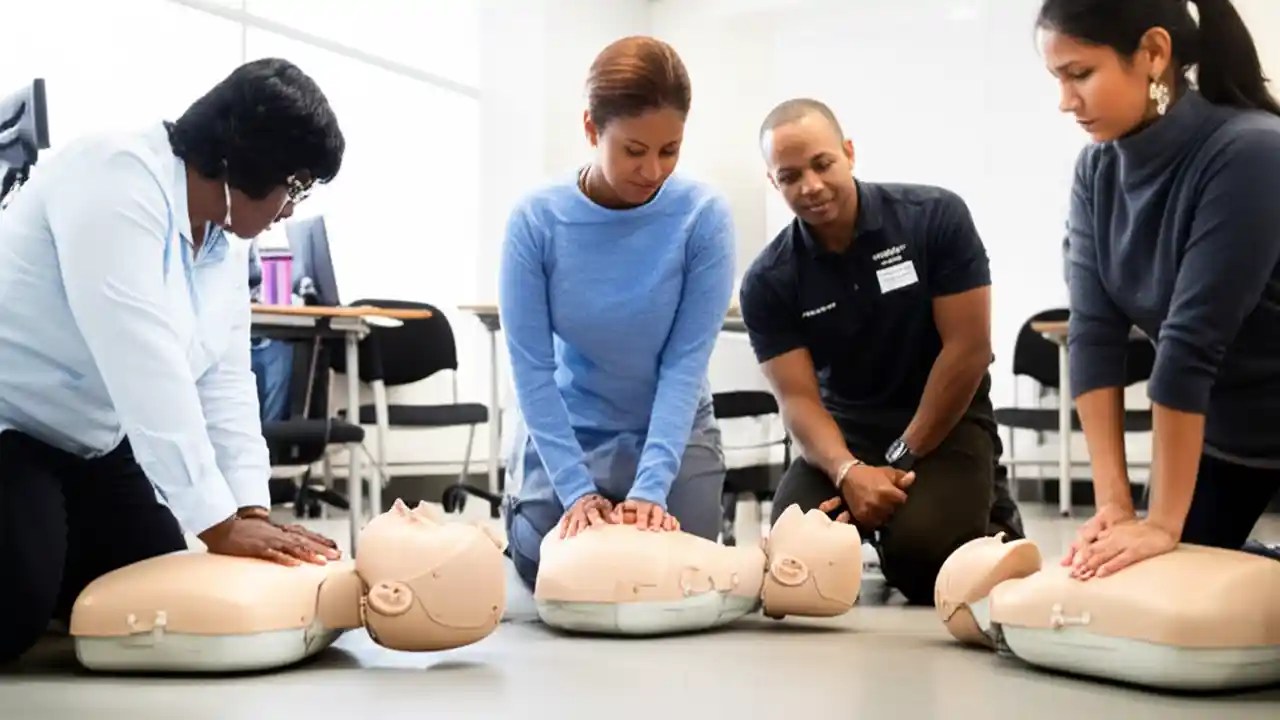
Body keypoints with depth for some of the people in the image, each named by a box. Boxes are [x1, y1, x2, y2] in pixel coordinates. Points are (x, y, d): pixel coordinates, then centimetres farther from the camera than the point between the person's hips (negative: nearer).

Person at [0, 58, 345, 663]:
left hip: (90, 441, 9)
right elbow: (146, 374, -33)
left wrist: (251, 511, -14)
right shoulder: (117, 183, -27)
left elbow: (224, 384, -3)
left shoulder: (223, 240, 1)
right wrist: (220, 524, -33)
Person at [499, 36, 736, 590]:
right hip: (567, 434, 0)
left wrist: (651, 487, -27)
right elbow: (532, 367, -16)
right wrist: (576, 488, -22)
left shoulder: (703, 216, -19)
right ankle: (517, 514, 32)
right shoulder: (536, 219, -19)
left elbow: (686, 362, -19)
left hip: (673, 434, 0)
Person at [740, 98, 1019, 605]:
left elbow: (968, 348, -14)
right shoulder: (767, 282, -7)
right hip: (846, 430, 3)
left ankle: (986, 521, 8)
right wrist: (848, 471, -33)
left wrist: (901, 461, -14)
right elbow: (799, 398, -12)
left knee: (920, 550, -28)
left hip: (945, 422, -2)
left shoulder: (935, 217, -13)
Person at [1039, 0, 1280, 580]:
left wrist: (1163, 523, -28)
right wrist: (1113, 502, -20)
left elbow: (1191, 342, -30)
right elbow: (1093, 333, -15)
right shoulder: (1097, 169, -9)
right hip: (1214, 426, 5)